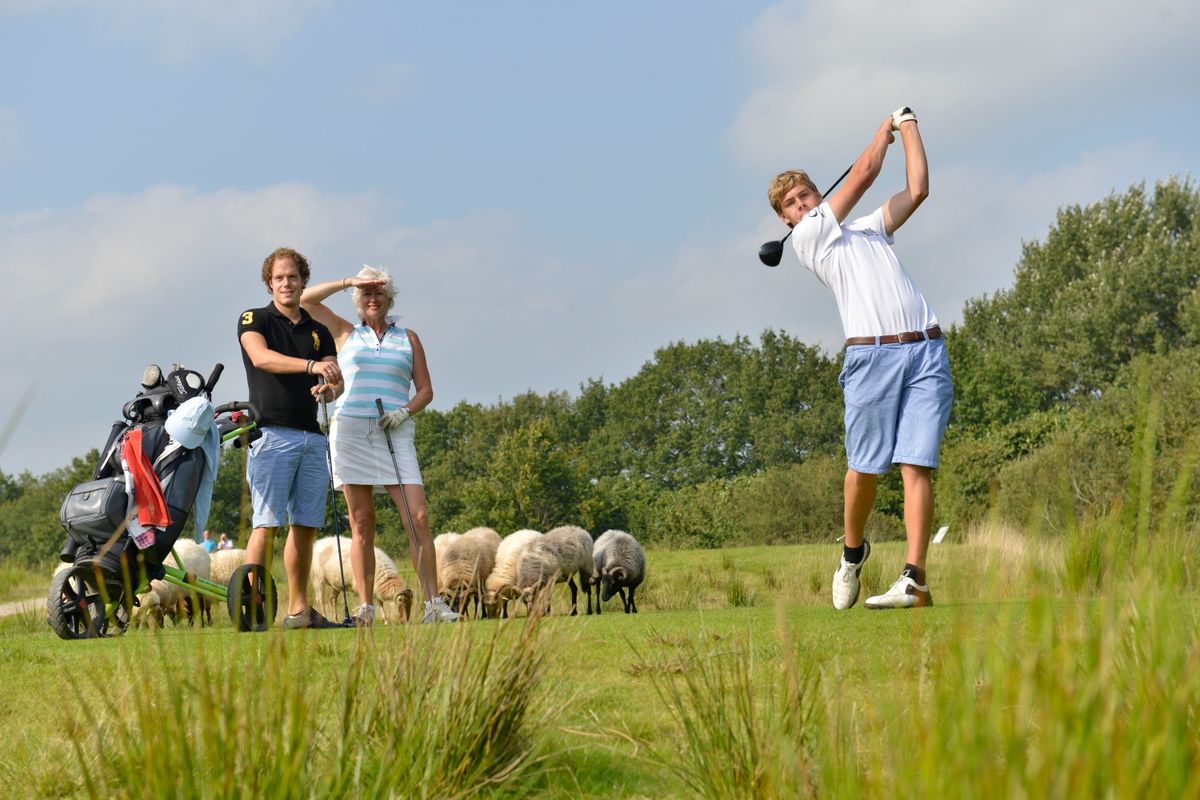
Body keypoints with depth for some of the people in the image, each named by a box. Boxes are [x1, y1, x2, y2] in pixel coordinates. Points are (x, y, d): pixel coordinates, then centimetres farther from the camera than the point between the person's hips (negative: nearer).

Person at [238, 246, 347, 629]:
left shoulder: (319, 332, 19)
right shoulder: (254, 320, 4)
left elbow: (336, 381, 10)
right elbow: (262, 357, -17)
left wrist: (328, 387, -15)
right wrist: (312, 366, -30)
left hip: (312, 436, 5)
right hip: (272, 433, -5)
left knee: (306, 525, 6)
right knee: (266, 523, -11)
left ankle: (299, 610, 12)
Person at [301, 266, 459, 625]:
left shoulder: (408, 338, 15)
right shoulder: (346, 334, 15)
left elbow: (425, 390, 12)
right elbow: (306, 299, 8)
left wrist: (405, 411, -7)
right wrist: (348, 282, 1)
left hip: (395, 433, 0)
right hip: (351, 430, 0)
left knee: (419, 517, -12)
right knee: (362, 524, -2)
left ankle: (434, 603, -12)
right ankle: (365, 608, -1)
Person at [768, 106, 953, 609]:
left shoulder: (870, 229, 29)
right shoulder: (807, 236, 10)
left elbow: (917, 190, 25)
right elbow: (864, 173, 10)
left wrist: (909, 128, 31)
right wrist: (883, 132, 26)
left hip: (926, 351, 4)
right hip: (871, 355, -3)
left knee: (917, 465, -8)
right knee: (864, 467, -4)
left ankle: (914, 579, -15)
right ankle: (853, 553, 22)